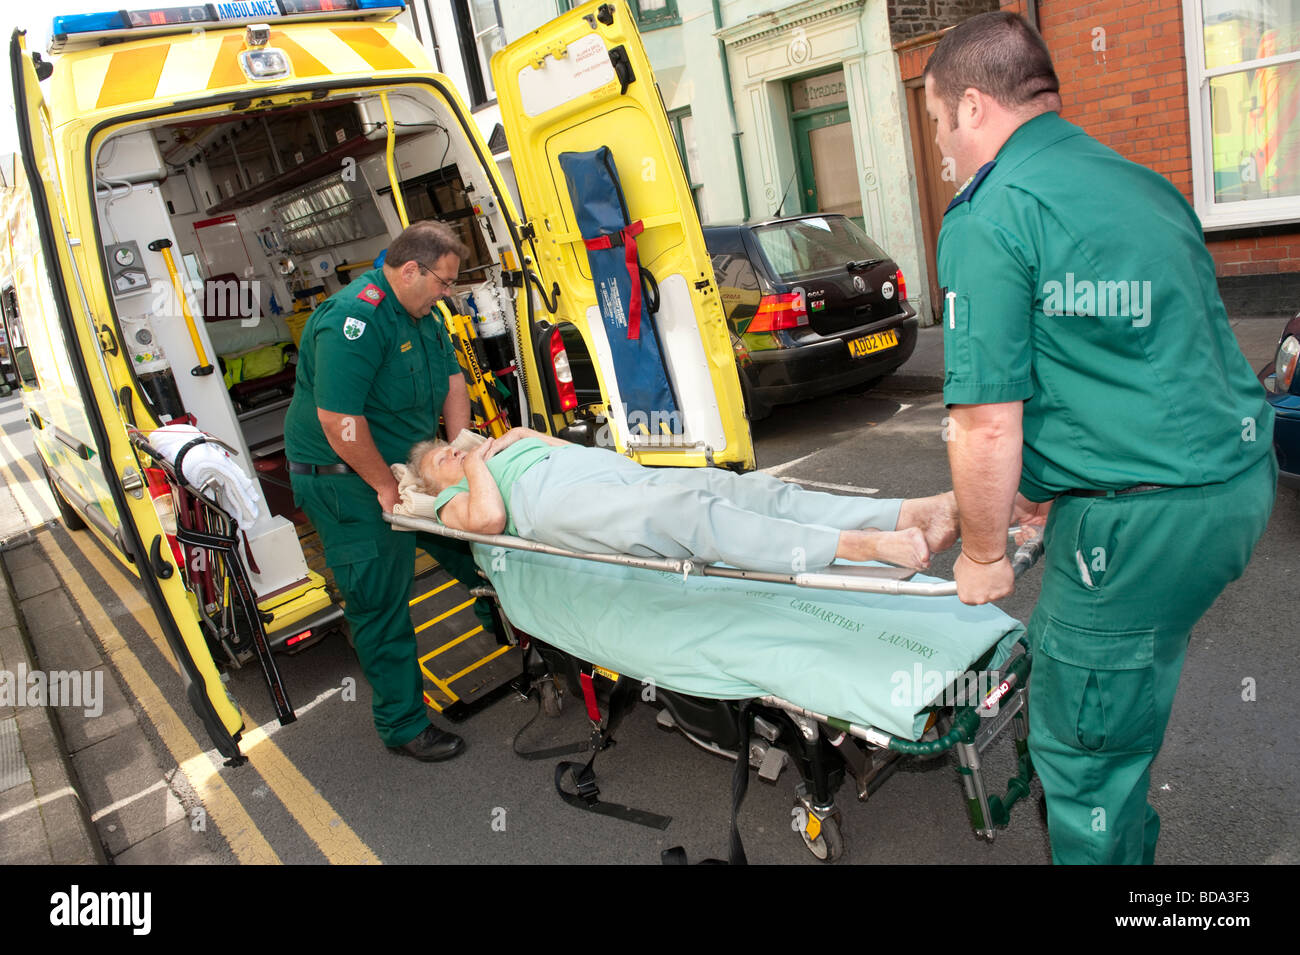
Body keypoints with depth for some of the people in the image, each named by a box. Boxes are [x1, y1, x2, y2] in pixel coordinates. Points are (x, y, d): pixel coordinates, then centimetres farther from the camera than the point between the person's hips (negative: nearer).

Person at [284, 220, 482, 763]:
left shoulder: (420, 313, 5)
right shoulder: (354, 320, -27)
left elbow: (451, 378, 11)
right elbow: (339, 420, -32)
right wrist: (385, 487, -22)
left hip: (402, 463, 9)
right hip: (345, 479, -9)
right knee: (381, 600, -2)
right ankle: (403, 725, 11)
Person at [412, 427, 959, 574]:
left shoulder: (508, 446, 39)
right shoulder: (455, 498, 20)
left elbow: (578, 451, 34)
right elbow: (490, 518, -4)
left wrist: (525, 437, 27)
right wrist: (477, 465, 9)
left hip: (625, 473, 7)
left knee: (739, 489, -19)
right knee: (688, 512, -34)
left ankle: (910, 515, -35)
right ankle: (867, 546, -52)